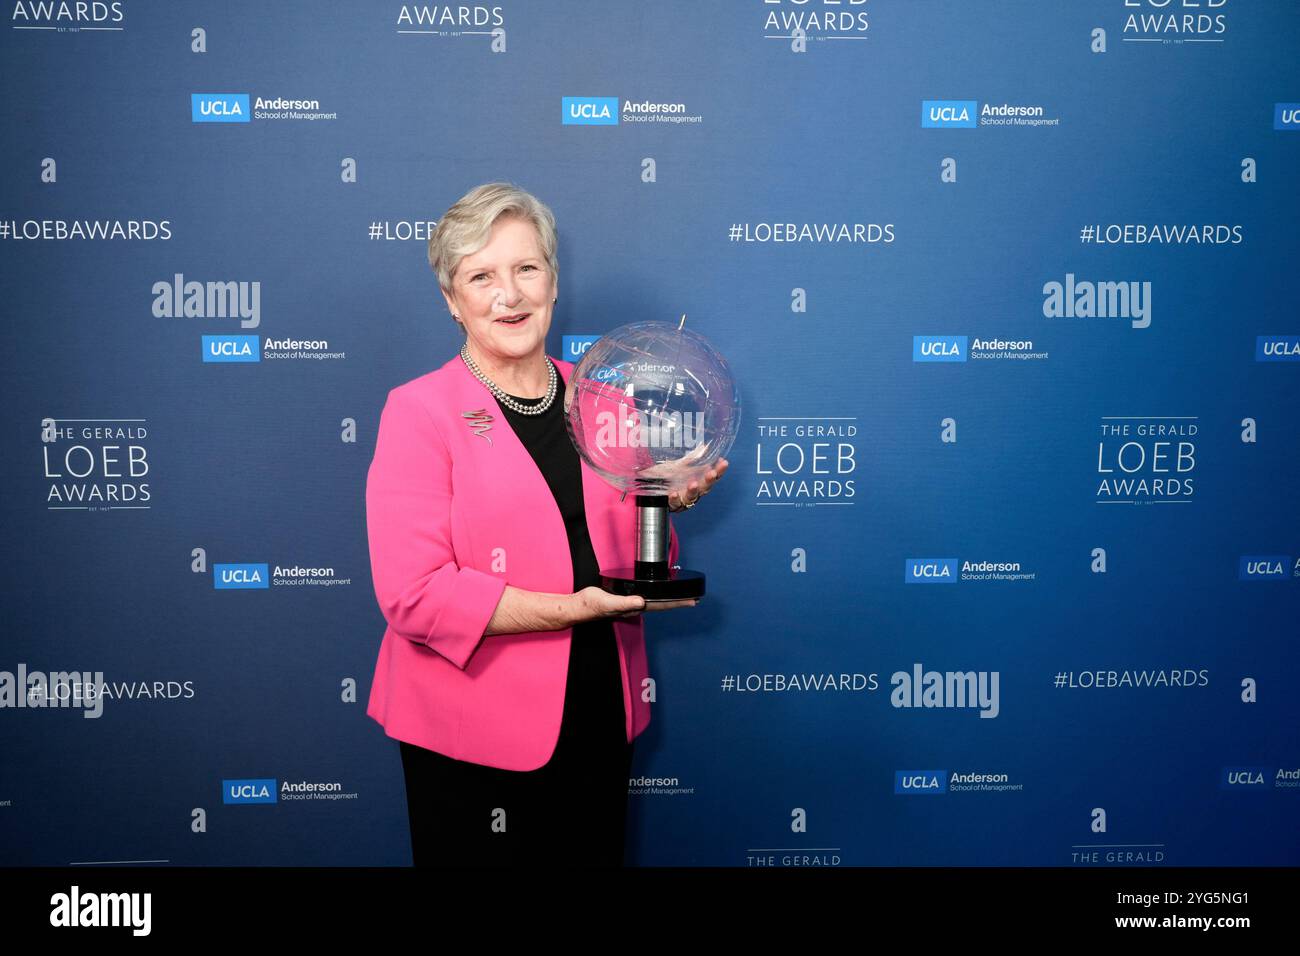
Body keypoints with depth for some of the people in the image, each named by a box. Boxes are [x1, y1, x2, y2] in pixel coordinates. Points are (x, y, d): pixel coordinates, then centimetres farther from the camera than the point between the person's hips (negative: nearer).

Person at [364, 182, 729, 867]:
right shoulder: (419, 411, -10)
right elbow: (414, 594, -18)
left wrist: (666, 502, -6)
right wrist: (575, 609, -23)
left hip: (600, 721, 5)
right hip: (471, 738, -5)